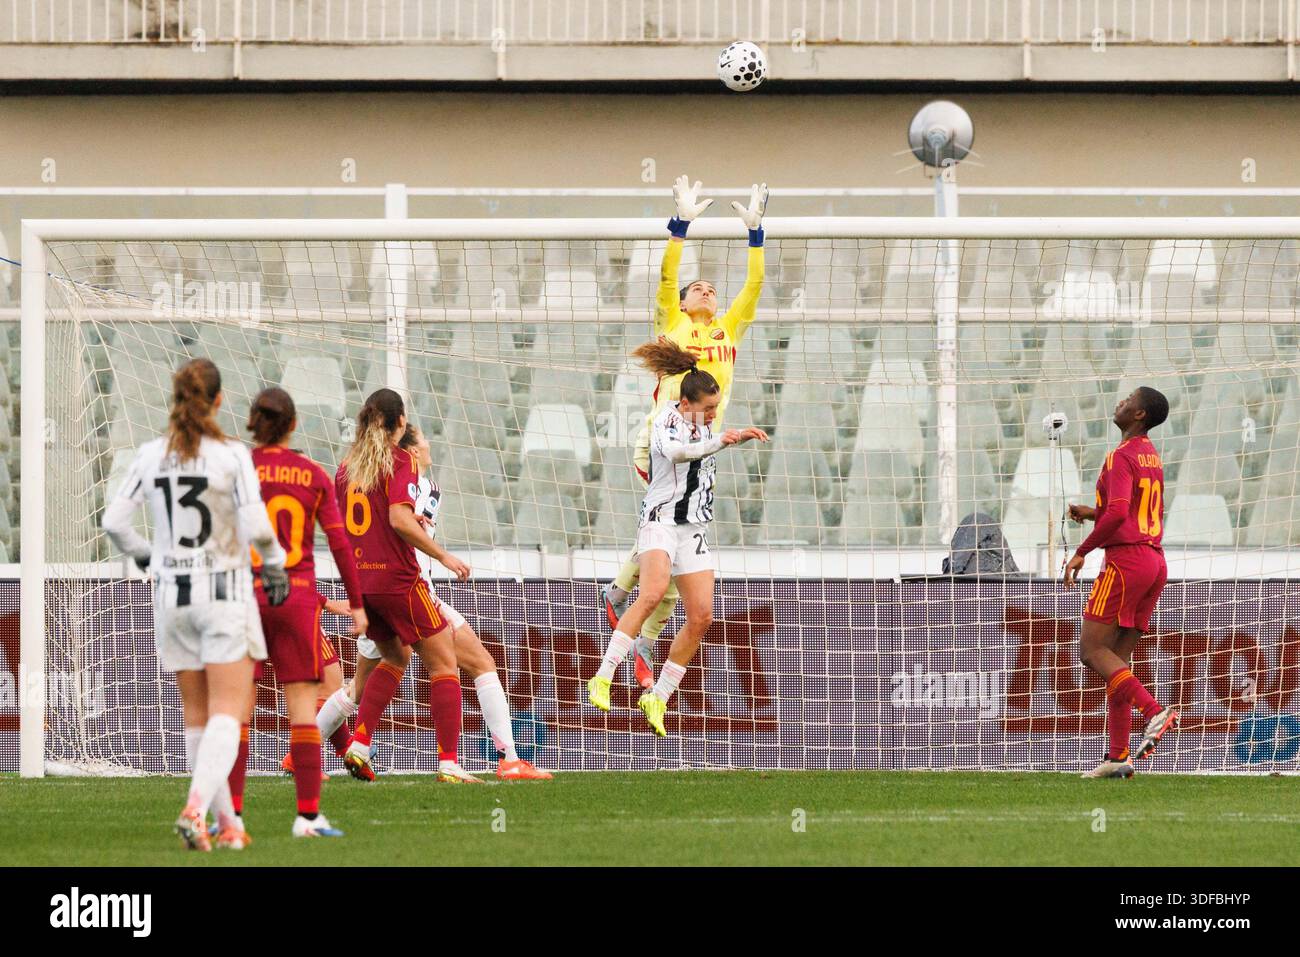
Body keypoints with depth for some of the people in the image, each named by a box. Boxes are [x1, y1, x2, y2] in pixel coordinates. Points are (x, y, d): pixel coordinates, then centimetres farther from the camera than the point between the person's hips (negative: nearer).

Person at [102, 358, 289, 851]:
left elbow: (114, 521, 2)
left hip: (172, 593, 4)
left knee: (198, 717, 14)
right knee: (227, 714, -3)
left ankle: (228, 824, 17)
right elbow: (256, 529, -17)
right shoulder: (232, 455, -12)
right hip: (226, 593, -4)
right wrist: (276, 569, 2)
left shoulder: (151, 455, -1)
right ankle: (195, 807, -24)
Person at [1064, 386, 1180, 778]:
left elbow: (1118, 513, -22)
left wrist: (1081, 552, -14)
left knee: (1092, 649, -8)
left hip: (1126, 559, -9)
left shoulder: (1122, 456, -11)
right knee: (1118, 658, 8)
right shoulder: (1152, 457, 18)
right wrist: (1094, 513, 22)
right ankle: (1118, 756, 3)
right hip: (1155, 562, 9)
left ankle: (1154, 710, -23)